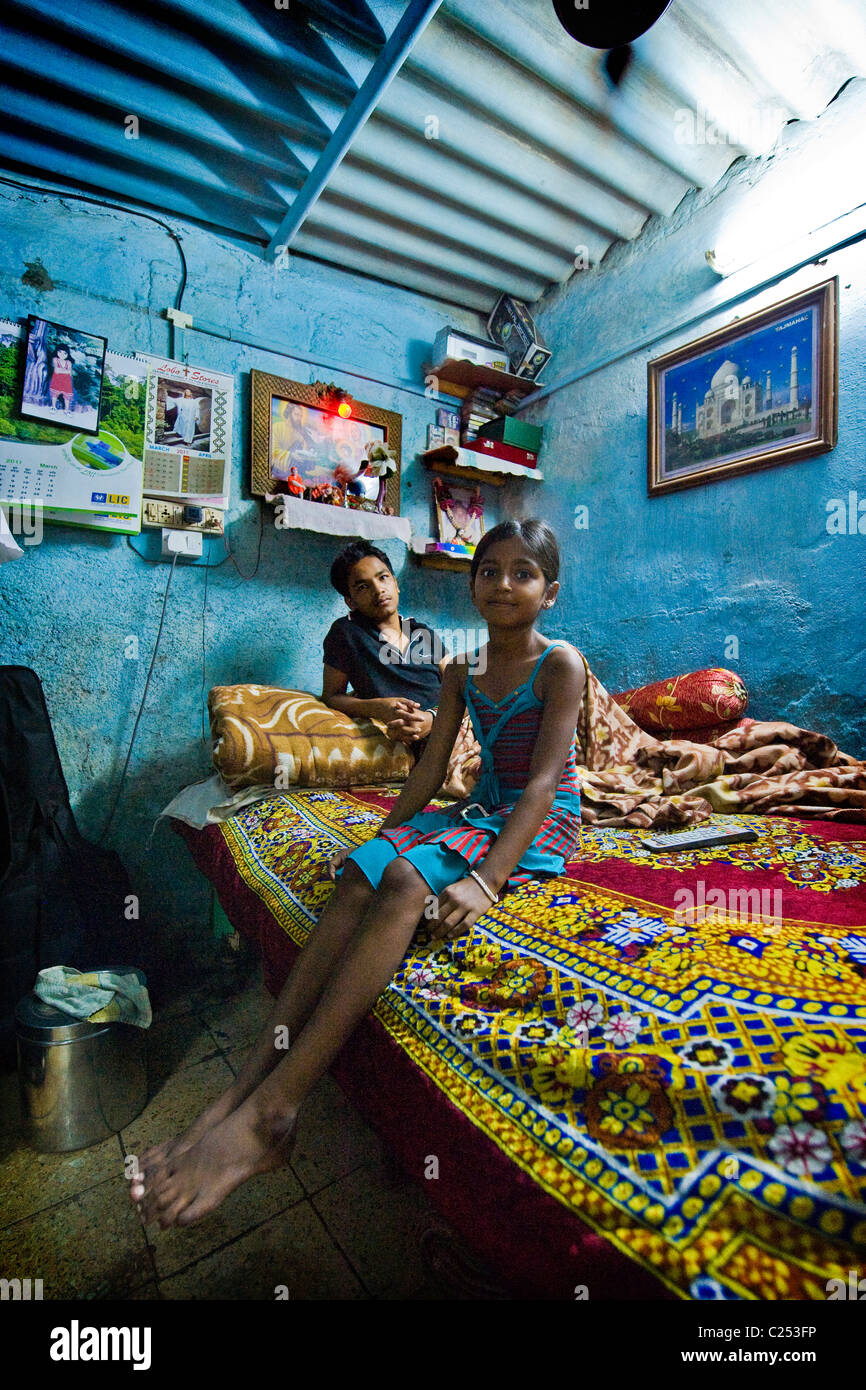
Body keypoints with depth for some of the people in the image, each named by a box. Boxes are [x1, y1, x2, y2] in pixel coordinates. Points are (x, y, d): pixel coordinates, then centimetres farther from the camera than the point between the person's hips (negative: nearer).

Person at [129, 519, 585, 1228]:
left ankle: (269, 1112, -29)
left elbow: (542, 781, -18)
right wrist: (382, 842, 2)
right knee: (359, 873, -21)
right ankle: (247, 1083, -20)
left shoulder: (561, 663, -8)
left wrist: (486, 881, -29)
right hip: (479, 811, 6)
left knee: (408, 881, -31)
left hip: (539, 828, -5)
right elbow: (429, 768, 10)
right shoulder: (461, 672, 10)